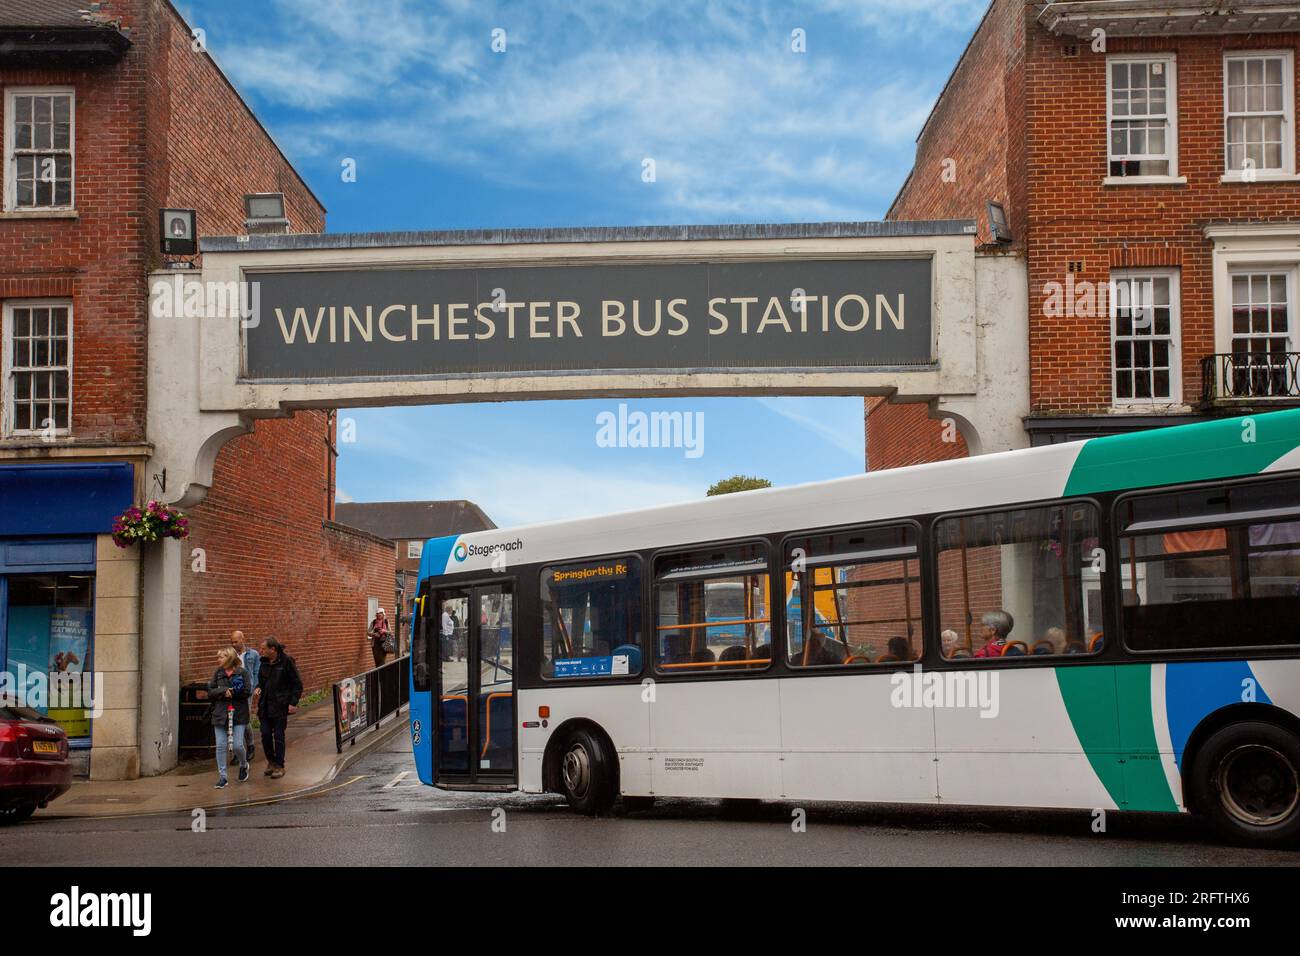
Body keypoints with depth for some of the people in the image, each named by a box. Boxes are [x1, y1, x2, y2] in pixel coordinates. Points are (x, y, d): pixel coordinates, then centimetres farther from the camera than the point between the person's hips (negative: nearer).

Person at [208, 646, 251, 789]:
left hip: (238, 714, -3)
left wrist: (230, 693, -15)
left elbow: (247, 692, -8)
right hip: (220, 713, 3)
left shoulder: (242, 673, -2)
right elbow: (210, 692, 1)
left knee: (238, 745, -5)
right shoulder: (217, 673, 7)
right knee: (220, 746, 0)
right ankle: (222, 776, 8)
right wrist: (223, 691, -15)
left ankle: (243, 765, 27)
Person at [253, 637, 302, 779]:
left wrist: (293, 703, -12)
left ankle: (279, 766, 10)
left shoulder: (286, 661, -10)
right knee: (265, 734, 3)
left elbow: (297, 684, -6)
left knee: (278, 736, 0)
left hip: (280, 706, -5)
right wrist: (258, 689, -1)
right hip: (265, 706, 5)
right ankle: (271, 762, 22)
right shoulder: (264, 662, 7)